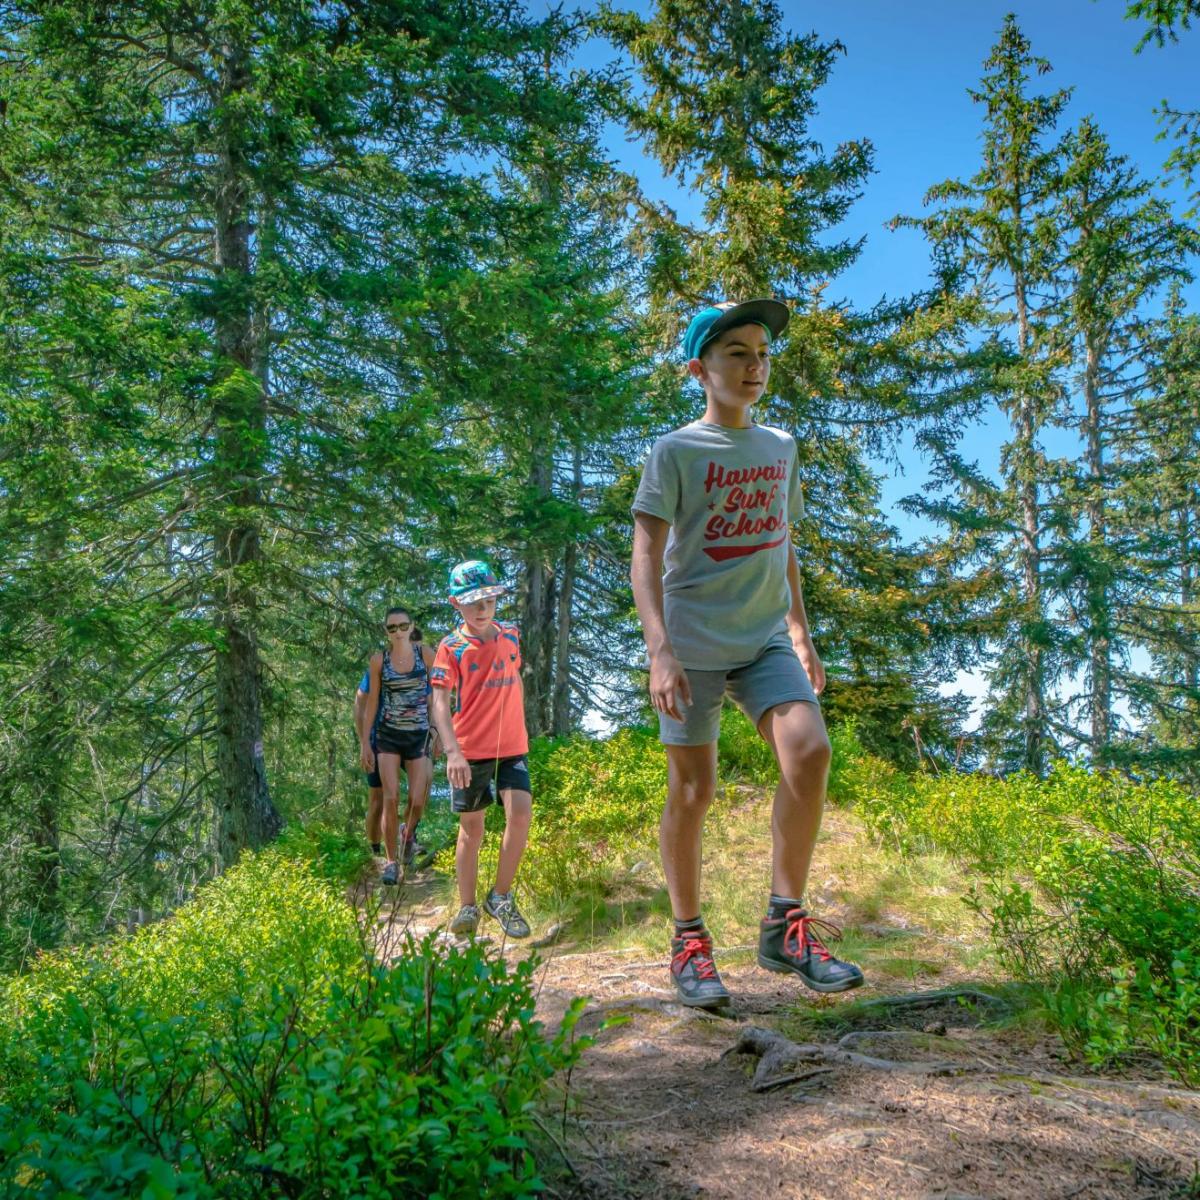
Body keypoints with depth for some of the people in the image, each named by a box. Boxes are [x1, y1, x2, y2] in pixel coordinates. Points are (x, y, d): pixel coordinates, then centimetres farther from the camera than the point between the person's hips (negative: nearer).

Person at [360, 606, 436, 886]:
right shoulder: (379, 660, -1)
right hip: (388, 735, 0)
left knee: (417, 801, -3)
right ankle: (391, 861, 4)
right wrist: (365, 742, 3)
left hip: (419, 735, 0)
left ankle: (408, 832, 32)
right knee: (391, 799, -9)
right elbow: (372, 701, 5)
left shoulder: (425, 654, -2)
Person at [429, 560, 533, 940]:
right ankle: (467, 907, 22)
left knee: (520, 813, -14)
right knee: (471, 827, 7)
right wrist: (452, 752, -27)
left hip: (511, 747, 3)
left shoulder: (510, 635, 6)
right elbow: (440, 701, -15)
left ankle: (501, 897, 4)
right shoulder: (451, 647, -7)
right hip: (470, 751, -3)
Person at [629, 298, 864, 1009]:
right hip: (693, 644, -4)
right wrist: (660, 649, -20)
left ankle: (786, 927, -5)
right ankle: (689, 942, 13)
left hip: (766, 639, 4)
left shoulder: (781, 448, 14)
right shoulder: (676, 451, -2)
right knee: (694, 789, -1)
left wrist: (801, 636, 19)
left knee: (810, 752, -17)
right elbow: (646, 557, -9)